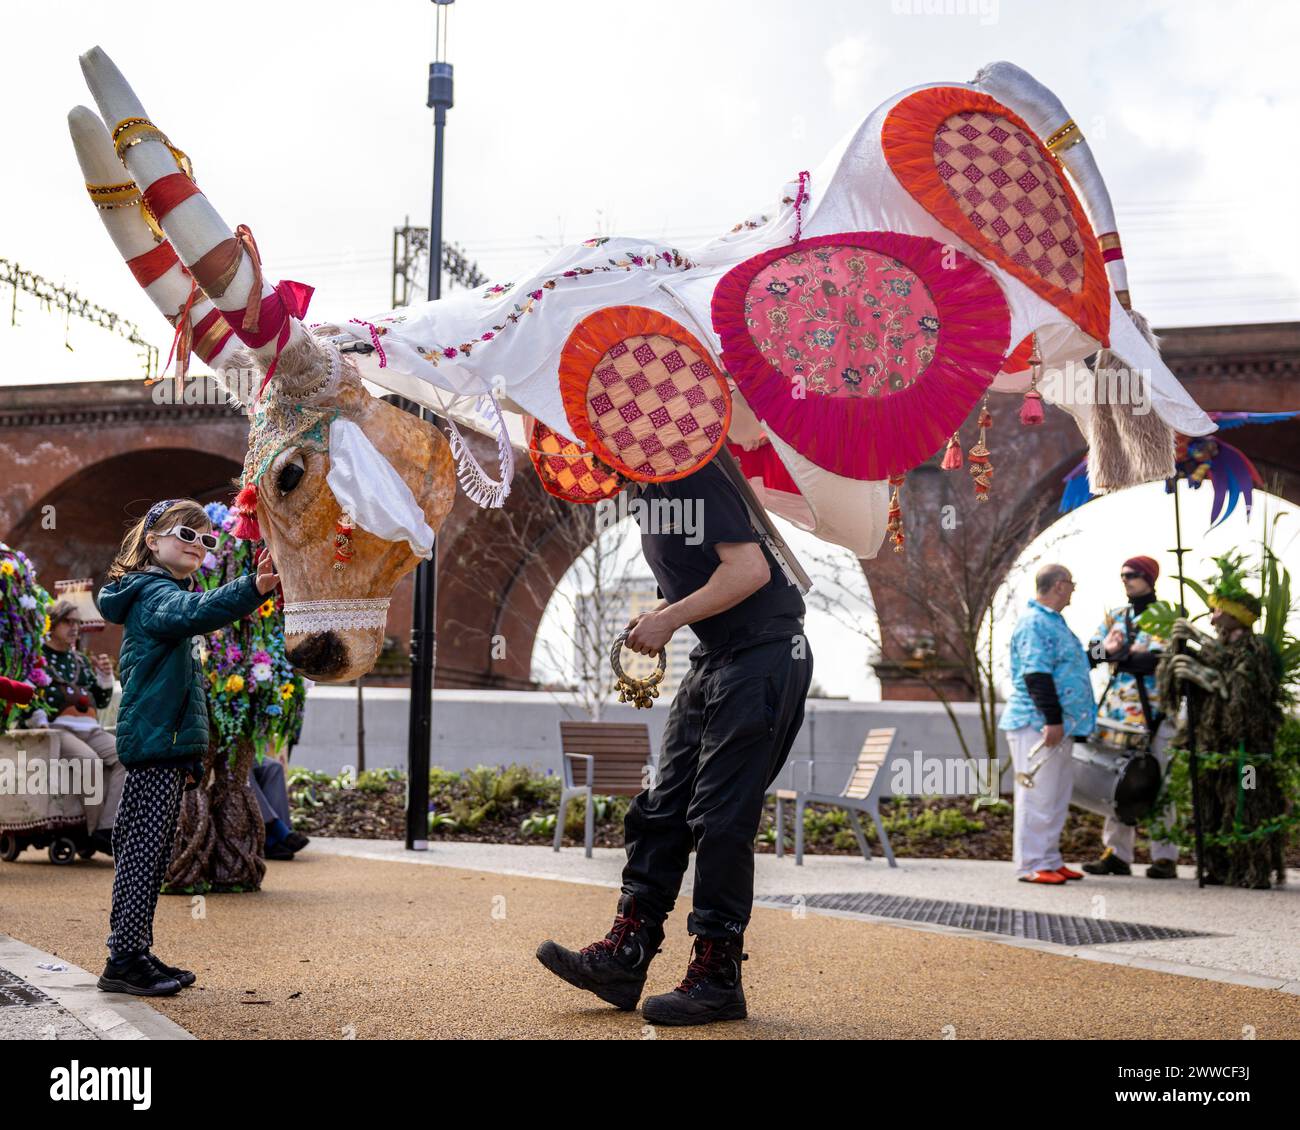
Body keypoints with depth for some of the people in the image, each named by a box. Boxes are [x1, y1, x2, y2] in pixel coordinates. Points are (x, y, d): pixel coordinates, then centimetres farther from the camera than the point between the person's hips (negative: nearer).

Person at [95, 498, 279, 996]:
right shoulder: (154, 594, -12)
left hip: (163, 743, 10)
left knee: (145, 851, 13)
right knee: (145, 848, -8)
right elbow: (195, 612, -36)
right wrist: (252, 588, -54)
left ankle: (134, 953, 20)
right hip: (156, 739, -10)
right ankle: (124, 960, -4)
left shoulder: (162, 593, 21)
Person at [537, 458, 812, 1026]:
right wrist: (659, 616, 4)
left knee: (721, 817, -8)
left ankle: (716, 977, 1)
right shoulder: (653, 490, 15)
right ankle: (625, 954, 11)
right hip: (715, 658, 10)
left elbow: (751, 570, -22)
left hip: (764, 655, -10)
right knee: (662, 805, 7)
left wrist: (670, 619, -16)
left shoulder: (694, 478, -15)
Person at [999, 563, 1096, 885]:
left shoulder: (1052, 621, 19)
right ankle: (1031, 865, -2)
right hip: (1036, 724, -10)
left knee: (1057, 797, 14)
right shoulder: (1034, 622, -14)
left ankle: (1050, 861, 21)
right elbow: (1036, 675, -21)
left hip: (1058, 726, 10)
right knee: (1037, 796, -6)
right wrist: (1052, 720, -24)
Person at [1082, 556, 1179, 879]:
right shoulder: (1115, 616, 16)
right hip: (1119, 707, 5)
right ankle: (1117, 853, 8)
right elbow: (1092, 652, 7)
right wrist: (1107, 649, -14)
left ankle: (1165, 857, 2)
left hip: (1154, 710, -5)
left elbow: (1159, 659, -15)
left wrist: (1118, 654, -12)